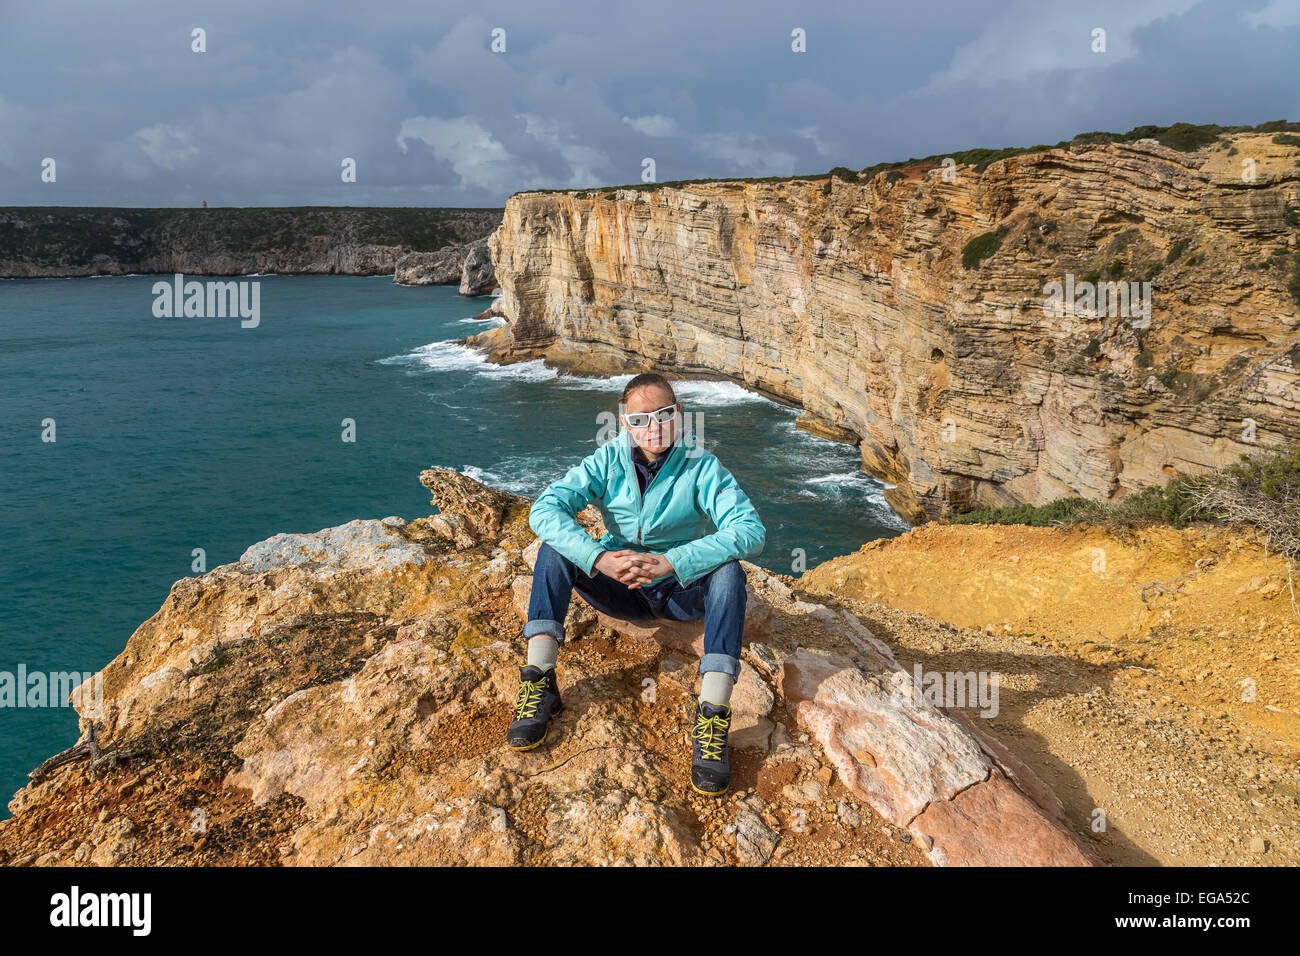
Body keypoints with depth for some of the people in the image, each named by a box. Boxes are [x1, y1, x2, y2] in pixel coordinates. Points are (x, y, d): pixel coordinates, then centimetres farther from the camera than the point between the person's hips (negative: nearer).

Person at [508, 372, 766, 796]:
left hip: (681, 592, -2)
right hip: (621, 590, 2)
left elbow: (751, 530, -29)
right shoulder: (609, 460, -9)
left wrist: (670, 562, -39)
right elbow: (544, 508, -21)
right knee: (554, 547, -20)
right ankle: (539, 683, -25)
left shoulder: (701, 467, -15)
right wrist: (600, 559, -37)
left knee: (729, 572, -32)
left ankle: (713, 718, -37)